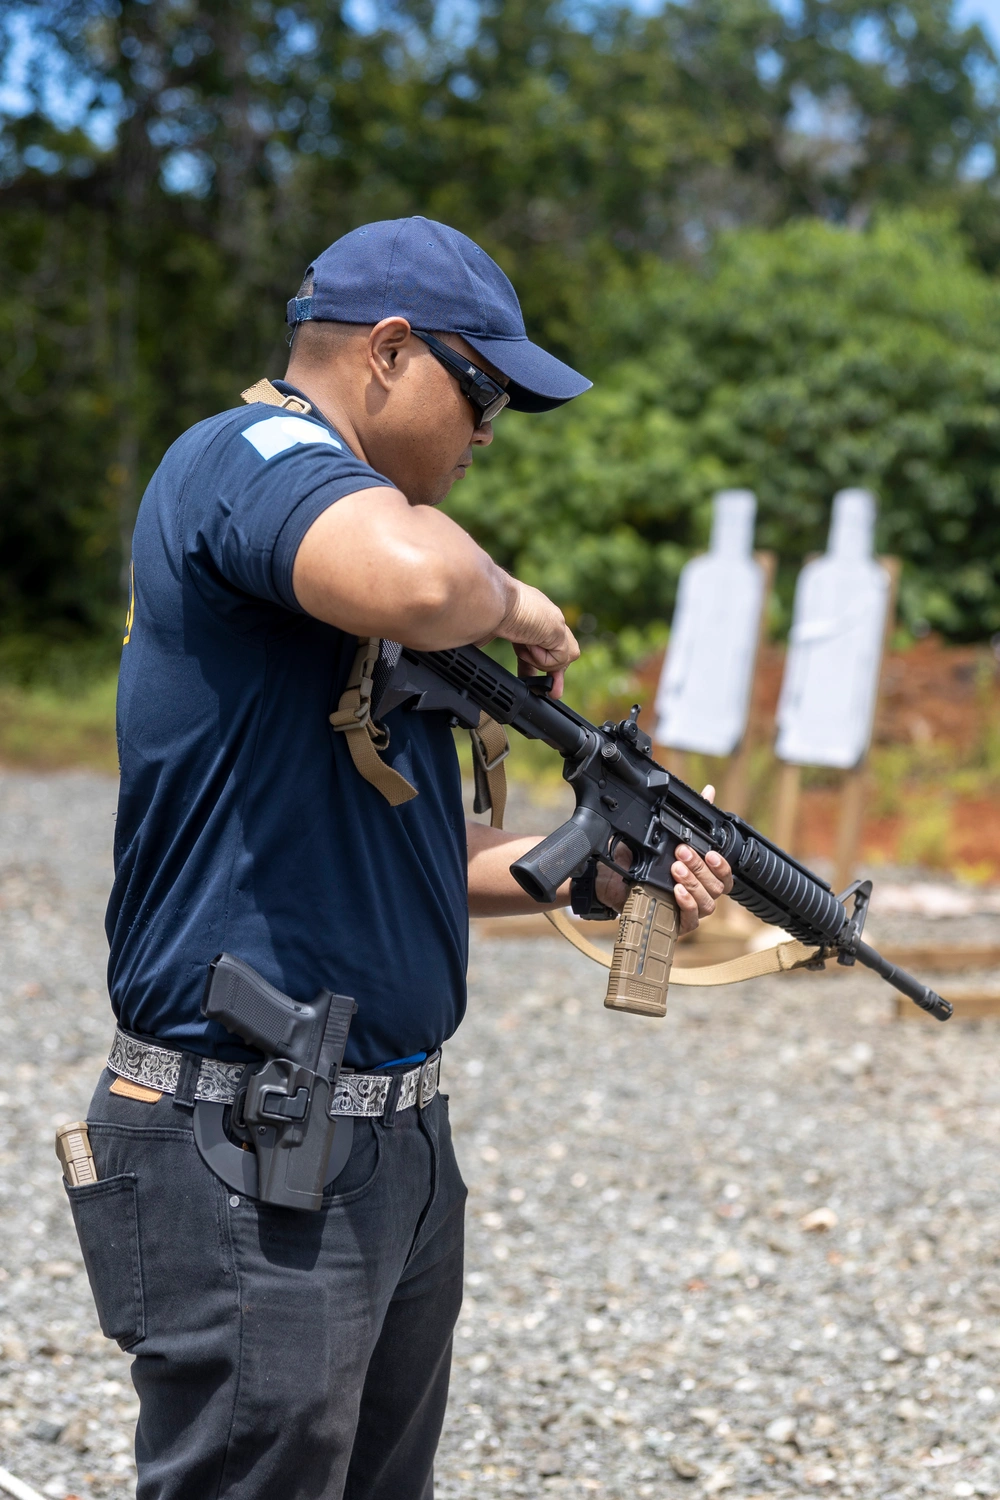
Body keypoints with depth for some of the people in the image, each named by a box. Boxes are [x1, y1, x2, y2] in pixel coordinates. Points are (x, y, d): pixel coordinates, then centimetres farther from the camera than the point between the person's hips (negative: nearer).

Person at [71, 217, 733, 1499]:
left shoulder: (333, 500, 18)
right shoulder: (249, 455, -11)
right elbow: (415, 579, -36)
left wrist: (594, 869, 13)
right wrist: (509, 603, -15)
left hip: (396, 1142, 10)